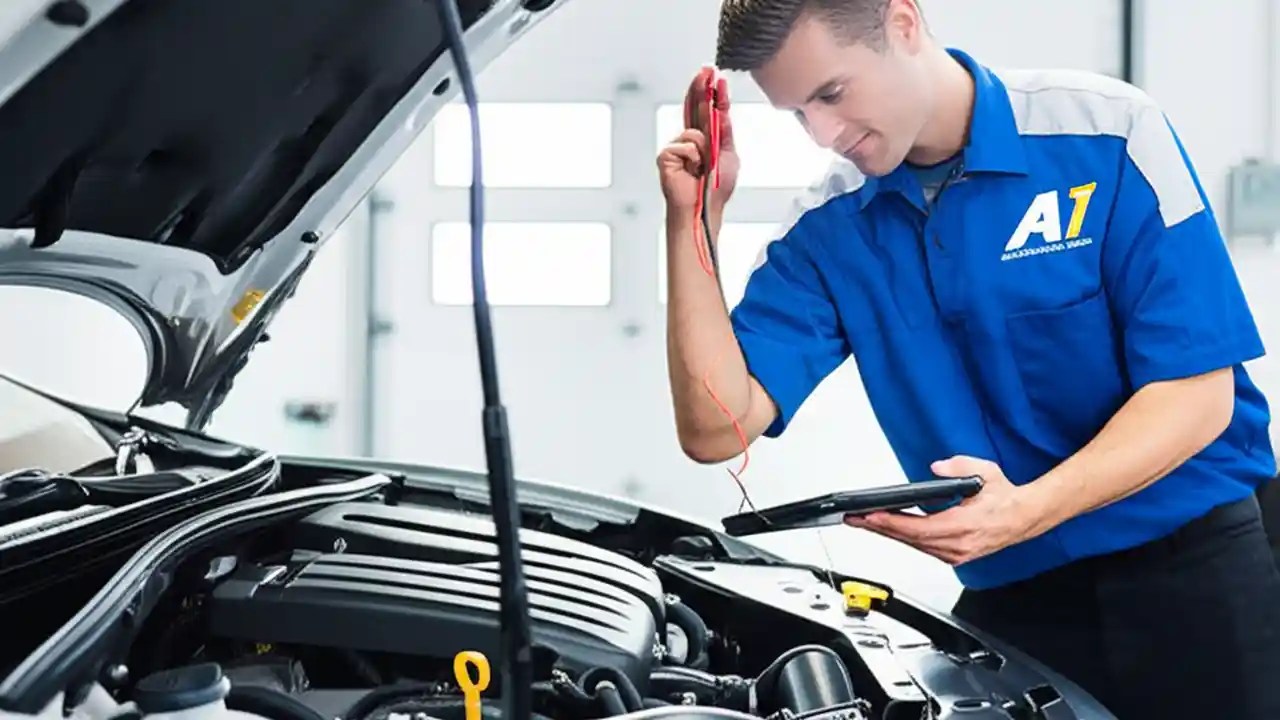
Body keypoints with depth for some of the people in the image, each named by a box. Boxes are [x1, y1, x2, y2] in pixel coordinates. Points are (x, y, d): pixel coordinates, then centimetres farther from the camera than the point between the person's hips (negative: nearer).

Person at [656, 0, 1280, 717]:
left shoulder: (1106, 132, -11)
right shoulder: (827, 230, 0)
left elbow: (1196, 395, -14)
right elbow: (716, 430, -8)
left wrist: (1028, 510, -29)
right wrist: (695, 219, -13)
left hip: (1194, 560, -3)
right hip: (1011, 594, 3)